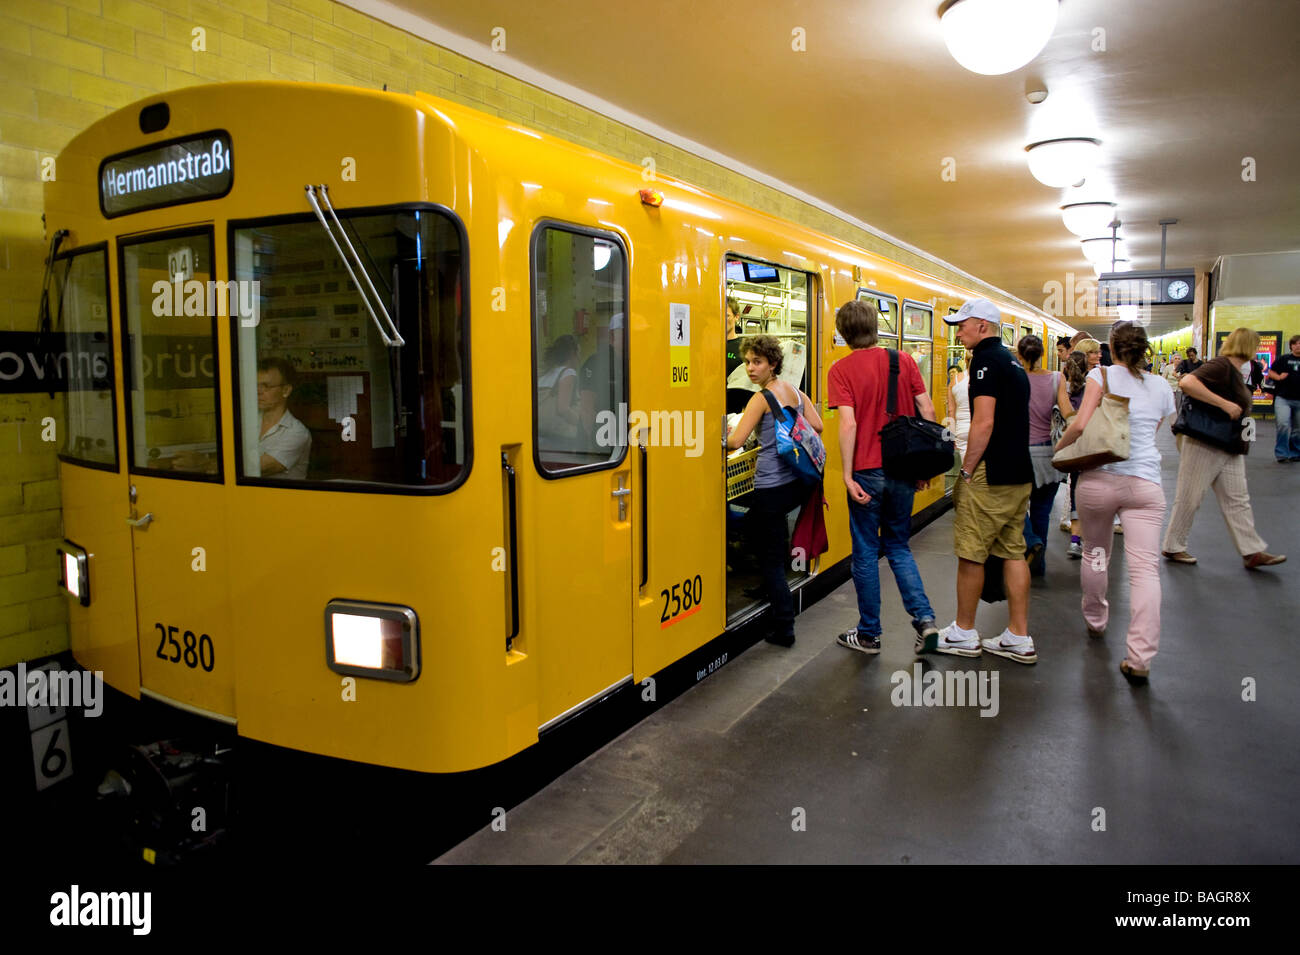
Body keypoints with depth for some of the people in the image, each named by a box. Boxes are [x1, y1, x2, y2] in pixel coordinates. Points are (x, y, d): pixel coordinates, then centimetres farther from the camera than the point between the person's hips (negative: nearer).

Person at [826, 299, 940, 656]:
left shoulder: (842, 369, -9)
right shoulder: (904, 360, 3)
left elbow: (848, 423, -18)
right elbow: (927, 410, 2)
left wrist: (847, 475, -15)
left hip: (867, 472, -4)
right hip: (903, 469, 4)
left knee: (866, 553, 8)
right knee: (898, 547, 19)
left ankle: (868, 634, 18)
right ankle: (924, 619, 6)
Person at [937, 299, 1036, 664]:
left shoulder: (986, 359, -11)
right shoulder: (1013, 362, 18)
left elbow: (984, 422, -19)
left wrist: (966, 471, -13)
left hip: (992, 476, -9)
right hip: (1020, 474, 9)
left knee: (970, 553, 1)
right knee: (1013, 552, 11)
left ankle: (963, 633, 12)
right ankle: (1019, 638, 15)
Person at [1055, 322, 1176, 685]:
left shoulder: (1102, 375, 1)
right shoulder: (1161, 386, 12)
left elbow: (1081, 424, -11)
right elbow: (1150, 433, 20)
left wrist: (1058, 447, 5)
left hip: (1099, 476, -1)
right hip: (1145, 482, 1)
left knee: (1095, 553, 20)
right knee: (1145, 568, -4)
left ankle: (1095, 621, 40)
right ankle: (1140, 659, -10)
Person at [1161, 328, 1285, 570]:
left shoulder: (1236, 371, 13)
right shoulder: (1220, 366, -17)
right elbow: (1187, 382, -34)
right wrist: (1224, 404, -31)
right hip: (1203, 445, -10)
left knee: (1237, 500, 9)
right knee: (1189, 498, 1)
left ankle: (1252, 551, 12)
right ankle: (1173, 547, 13)